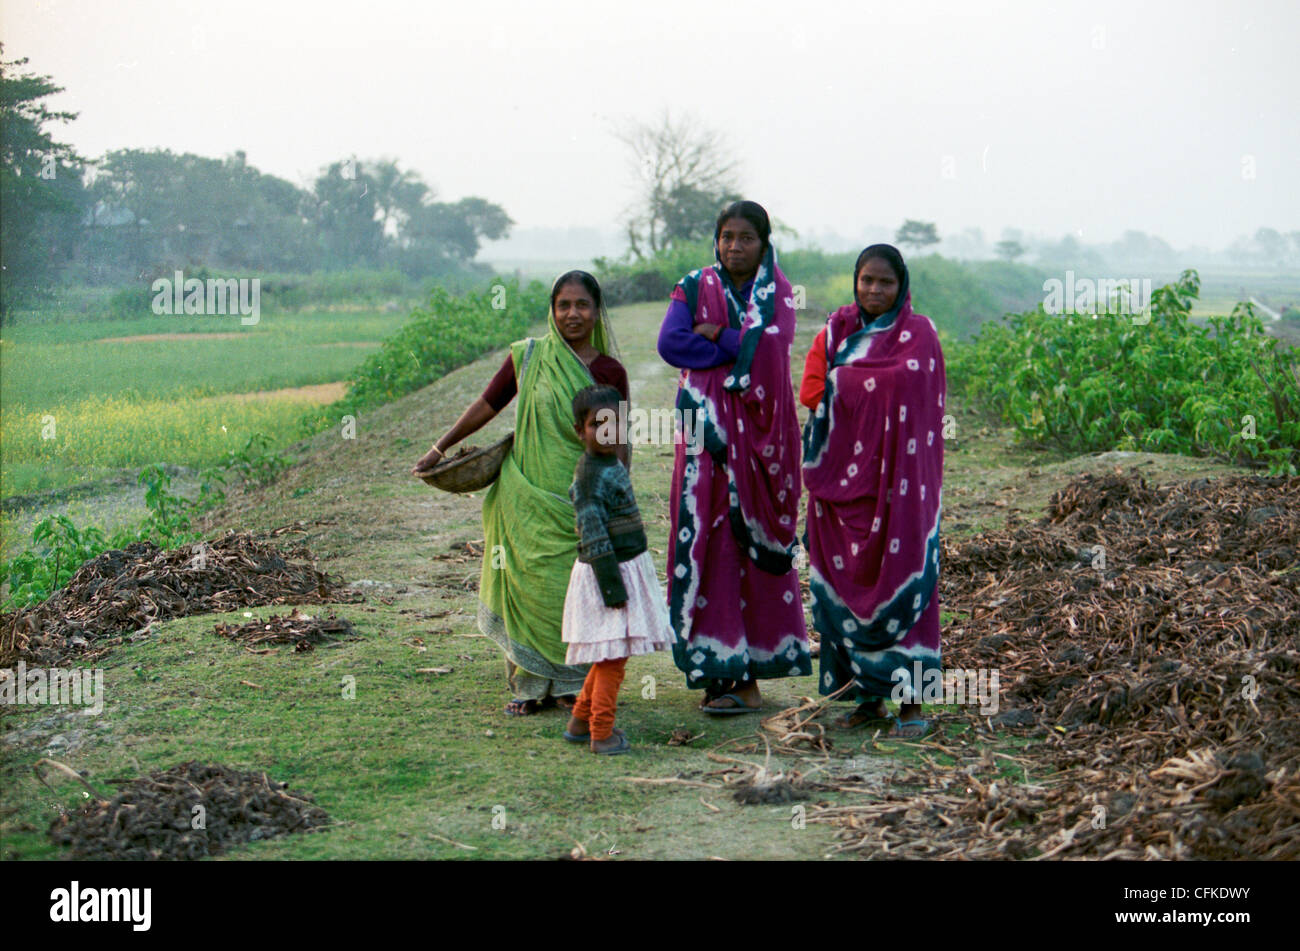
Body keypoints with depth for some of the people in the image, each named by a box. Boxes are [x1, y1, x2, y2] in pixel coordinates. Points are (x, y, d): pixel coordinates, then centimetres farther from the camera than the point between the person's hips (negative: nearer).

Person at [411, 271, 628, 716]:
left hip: (582, 500, 0)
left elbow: (618, 444, 6)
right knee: (529, 583, 0)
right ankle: (532, 684, 10)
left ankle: (572, 683, 13)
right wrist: (439, 448, 15)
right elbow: (487, 405, 11)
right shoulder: (527, 357, 3)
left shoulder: (609, 372, 2)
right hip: (529, 494, 0)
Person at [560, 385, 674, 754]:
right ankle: (602, 733, 6)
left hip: (629, 568, 9)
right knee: (612, 655, -2)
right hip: (608, 572, -9)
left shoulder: (613, 466, 10)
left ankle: (580, 721, 27)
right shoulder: (589, 476, -19)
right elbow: (594, 537, -21)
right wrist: (612, 585, -22)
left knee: (611, 656, 17)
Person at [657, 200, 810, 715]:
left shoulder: (777, 292, 6)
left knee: (756, 539, -1)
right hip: (710, 428, 0)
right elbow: (670, 343, -10)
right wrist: (740, 345, -10)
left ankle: (750, 670, 4)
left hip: (761, 431, 0)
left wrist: (716, 335, -7)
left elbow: (773, 343, -13)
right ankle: (717, 672, -1)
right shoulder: (694, 287, 7)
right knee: (711, 540, -4)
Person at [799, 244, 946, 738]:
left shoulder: (916, 332, 2)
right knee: (847, 581, 3)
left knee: (900, 578, -7)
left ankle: (910, 701, -4)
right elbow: (811, 389, 1)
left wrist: (844, 381, -5)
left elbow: (904, 380, -14)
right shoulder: (838, 328, 12)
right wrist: (874, 388, -9)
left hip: (895, 475, -4)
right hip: (843, 471, 4)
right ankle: (869, 696, 12)